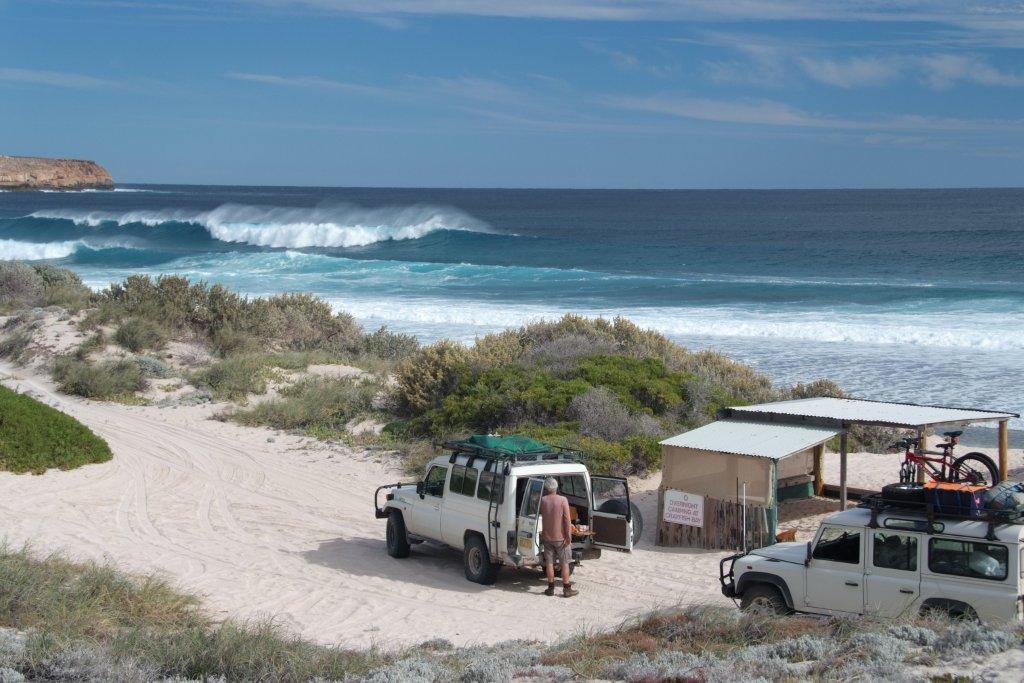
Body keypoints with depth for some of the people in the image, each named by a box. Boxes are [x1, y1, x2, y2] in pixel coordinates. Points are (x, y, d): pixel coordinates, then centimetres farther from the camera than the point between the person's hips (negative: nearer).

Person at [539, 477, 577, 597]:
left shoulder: (542, 500, -3)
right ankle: (567, 589, 7)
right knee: (565, 563, 5)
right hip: (561, 537, -3)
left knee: (549, 562, 10)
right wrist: (569, 536, -10)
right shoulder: (563, 500, -13)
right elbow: (567, 520, -14)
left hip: (547, 537, 3)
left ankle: (551, 587, 13)